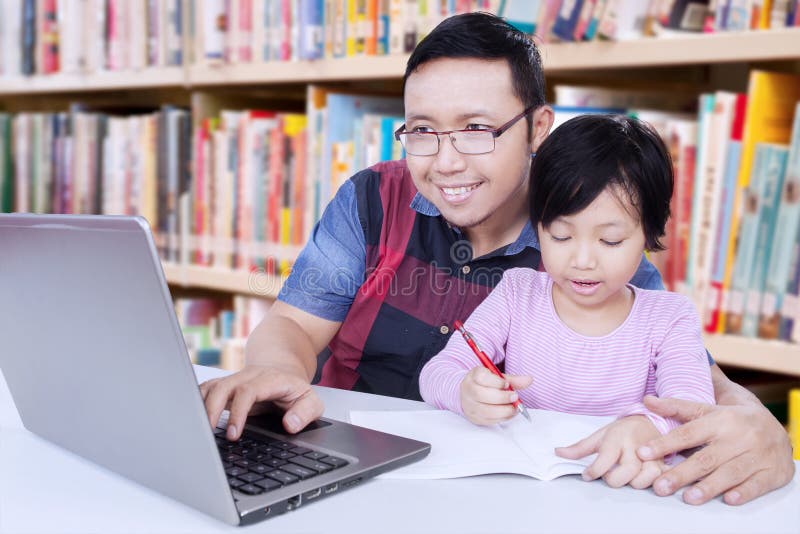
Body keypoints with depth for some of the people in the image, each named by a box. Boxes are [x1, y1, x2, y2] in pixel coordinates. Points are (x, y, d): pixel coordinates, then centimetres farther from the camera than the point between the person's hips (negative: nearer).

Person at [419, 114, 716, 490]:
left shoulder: (668, 318, 0)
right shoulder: (517, 293, 2)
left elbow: (694, 403, -16)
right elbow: (436, 373, -4)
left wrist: (645, 427, -40)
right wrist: (465, 393, -28)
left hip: (617, 489, -1)